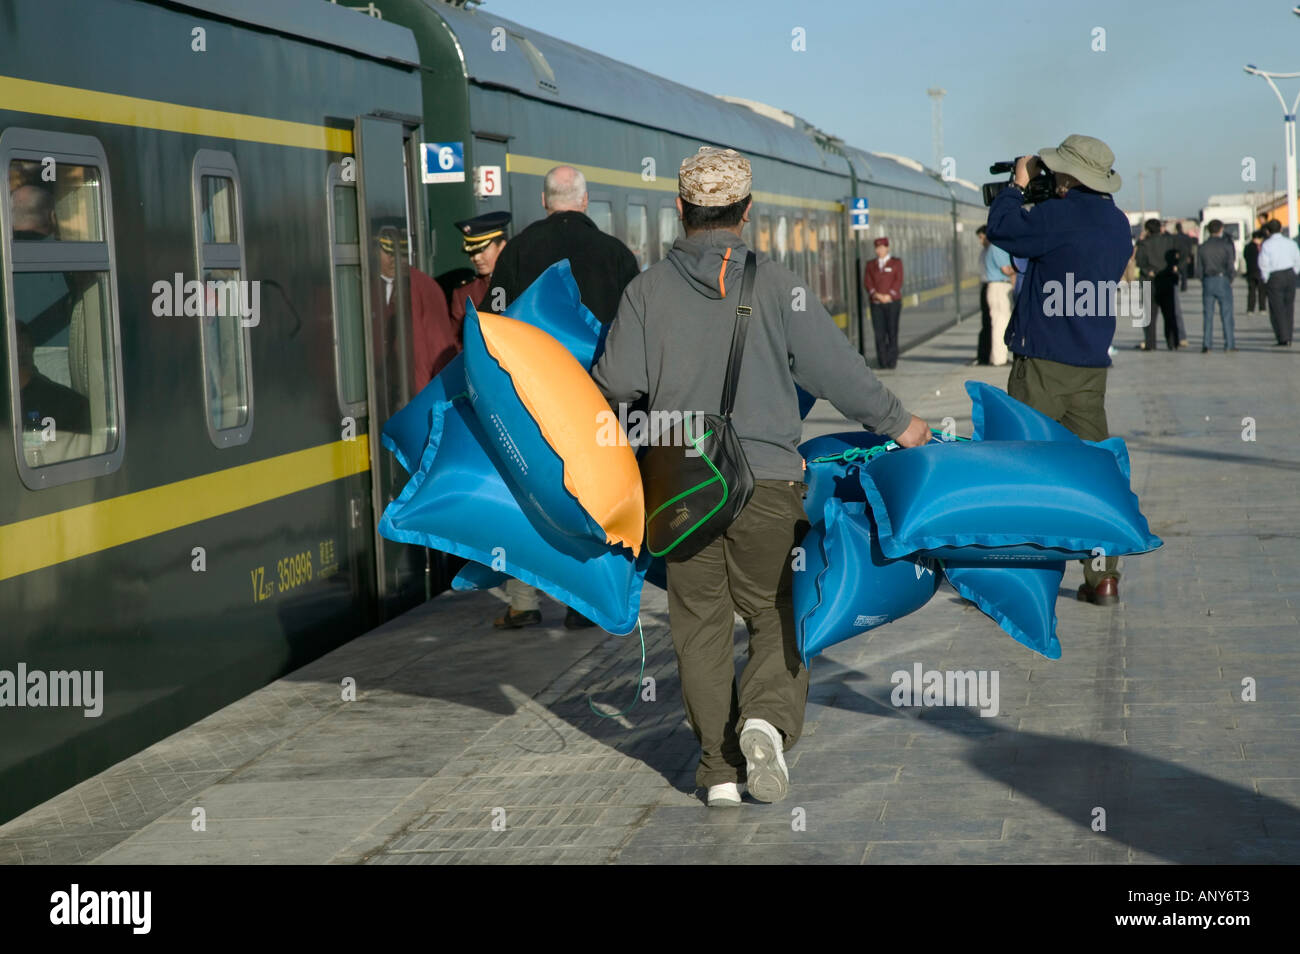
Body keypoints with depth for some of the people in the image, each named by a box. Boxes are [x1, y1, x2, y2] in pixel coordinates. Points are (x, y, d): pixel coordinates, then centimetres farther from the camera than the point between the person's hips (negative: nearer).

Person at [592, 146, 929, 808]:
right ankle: (768, 718, -15)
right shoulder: (775, 285, -4)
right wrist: (896, 423, 9)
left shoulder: (649, 288, -1)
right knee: (775, 615, 11)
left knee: (701, 623, 10)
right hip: (768, 480, -1)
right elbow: (834, 368, -4)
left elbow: (618, 383, -4)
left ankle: (720, 767, 10)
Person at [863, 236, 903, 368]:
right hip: (876, 303, 2)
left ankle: (892, 361, 0)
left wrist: (889, 295, -13)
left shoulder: (896, 263, 7)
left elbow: (898, 281, -2)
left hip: (892, 302, -2)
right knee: (879, 332, -4)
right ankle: (882, 361, -2)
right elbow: (867, 281, 4)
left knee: (892, 331, -4)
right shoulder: (870, 264, 13)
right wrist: (875, 294, -13)